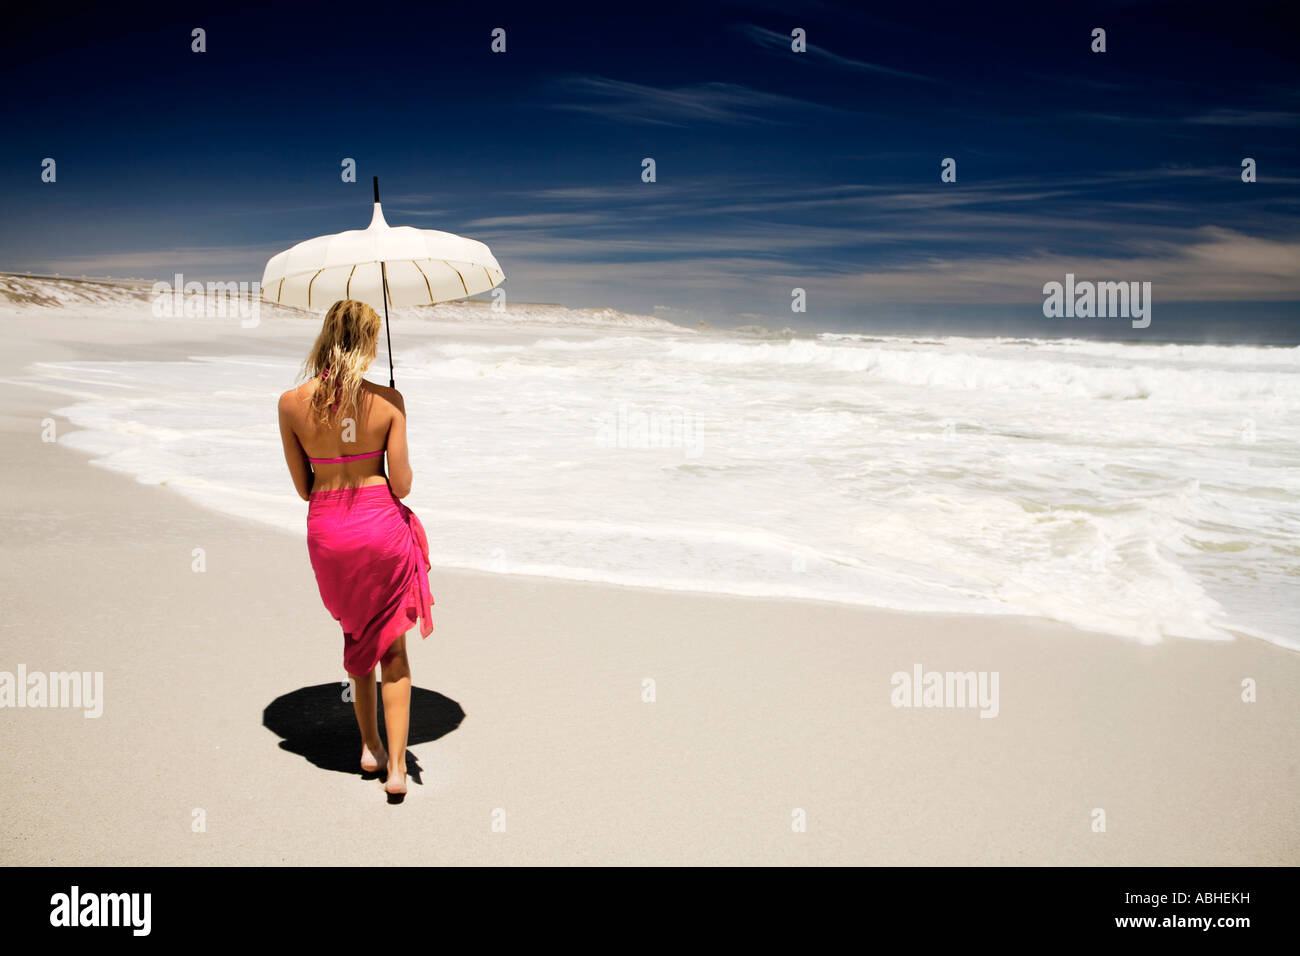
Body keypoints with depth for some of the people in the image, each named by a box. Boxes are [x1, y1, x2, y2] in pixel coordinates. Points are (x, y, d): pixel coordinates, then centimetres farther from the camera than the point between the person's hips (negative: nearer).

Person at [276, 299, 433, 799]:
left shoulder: (292, 403, -6)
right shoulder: (387, 400, -11)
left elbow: (303, 488, 0)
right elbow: (402, 484, -8)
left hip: (325, 530, 2)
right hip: (381, 523, -2)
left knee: (356, 635, 24)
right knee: (391, 646, 12)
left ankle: (370, 747, 34)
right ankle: (396, 765, 9)